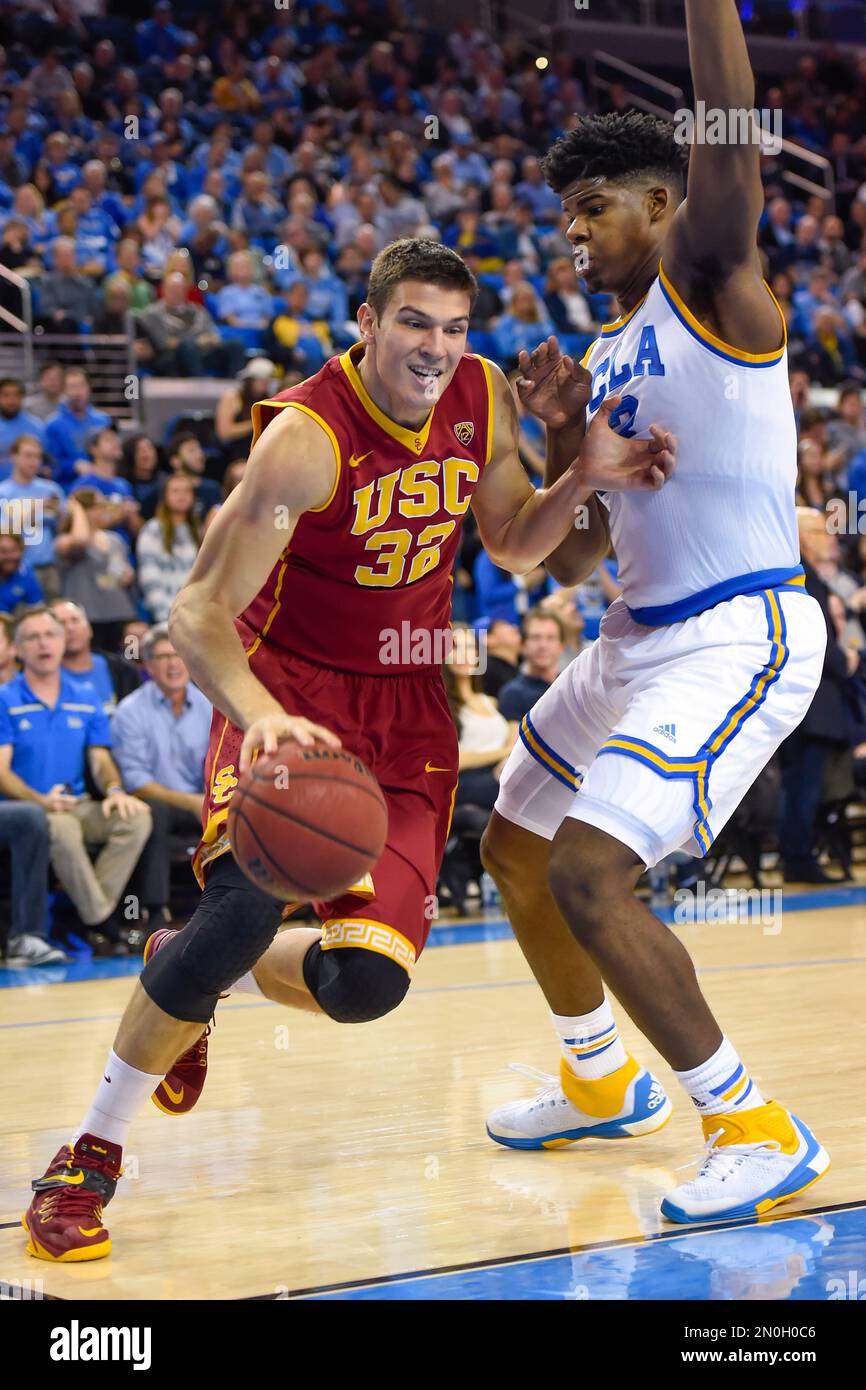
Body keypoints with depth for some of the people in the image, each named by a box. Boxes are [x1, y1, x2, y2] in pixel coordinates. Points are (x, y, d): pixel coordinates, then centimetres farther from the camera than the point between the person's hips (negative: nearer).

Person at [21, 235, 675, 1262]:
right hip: (288, 685, -5)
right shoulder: (306, 435, -21)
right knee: (245, 902, -30)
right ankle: (90, 1154, -11)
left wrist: (585, 480, -9)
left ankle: (190, 972, 25)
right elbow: (198, 613, -25)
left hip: (408, 708, 5)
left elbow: (513, 545, 12)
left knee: (367, 981, -9)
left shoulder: (482, 397, -4)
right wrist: (261, 716, -44)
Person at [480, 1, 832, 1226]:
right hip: (639, 637, 10)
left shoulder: (711, 281, -7)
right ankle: (603, 1083, 38)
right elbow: (574, 556, 18)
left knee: (588, 873, -20)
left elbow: (728, 141, -27)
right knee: (513, 850, 19)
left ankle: (760, 1132, -8)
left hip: (738, 640, -10)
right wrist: (566, 429, 3)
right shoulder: (610, 356, 16)